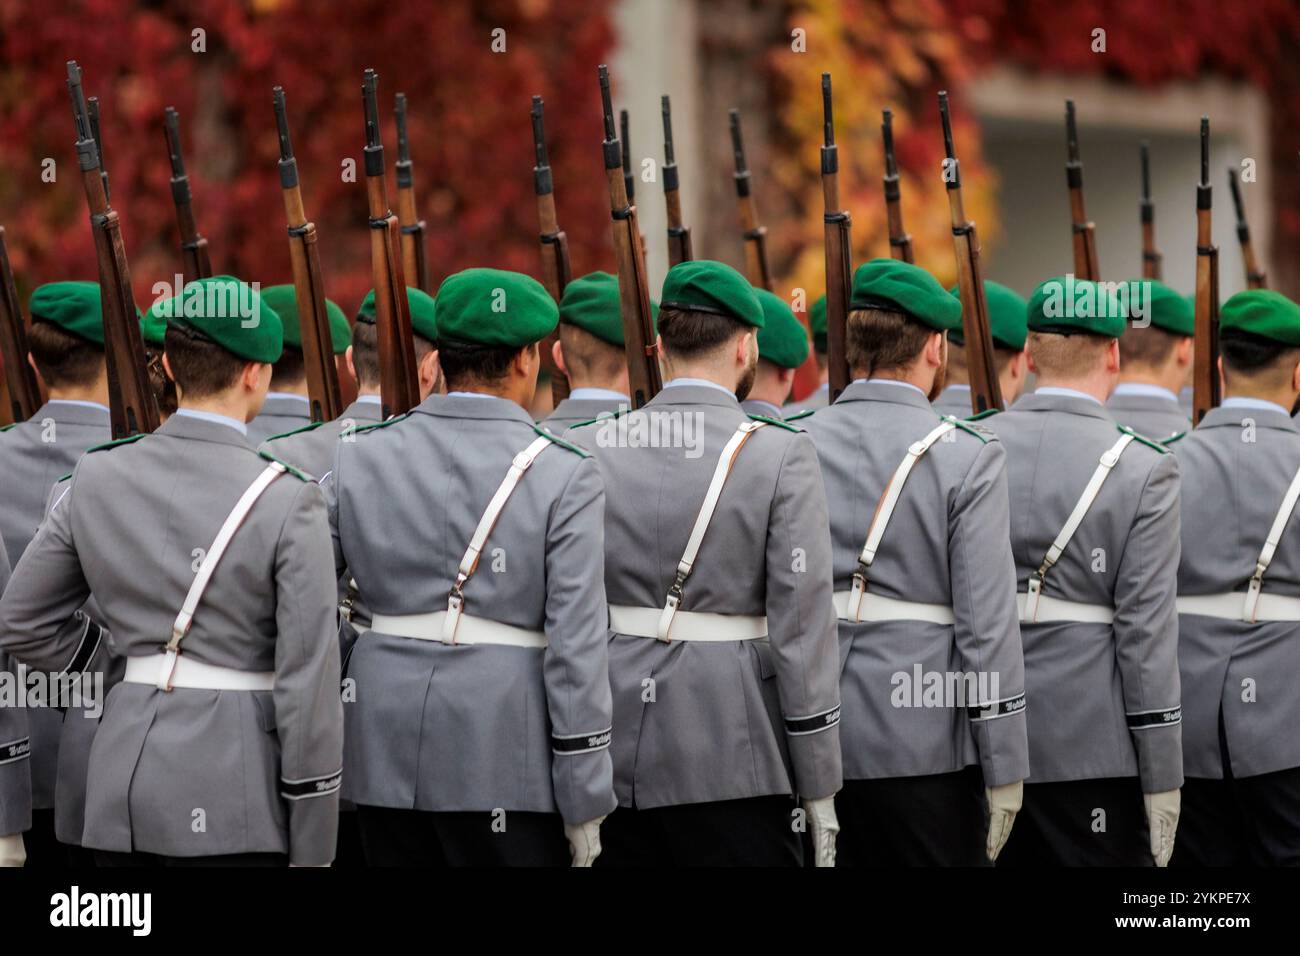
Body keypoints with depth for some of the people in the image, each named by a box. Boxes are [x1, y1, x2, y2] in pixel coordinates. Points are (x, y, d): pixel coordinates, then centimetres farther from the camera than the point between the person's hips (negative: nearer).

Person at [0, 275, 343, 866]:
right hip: (231, 796, -5)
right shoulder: (288, 502, -10)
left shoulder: (96, 479, 3)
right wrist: (312, 853, -5)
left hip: (121, 778, 5)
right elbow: (308, 682, -11)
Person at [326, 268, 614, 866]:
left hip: (385, 750, 4)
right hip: (505, 769, -4)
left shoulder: (359, 461, 4)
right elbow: (576, 644, -10)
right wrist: (585, 803, -5)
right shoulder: (564, 476, -7)